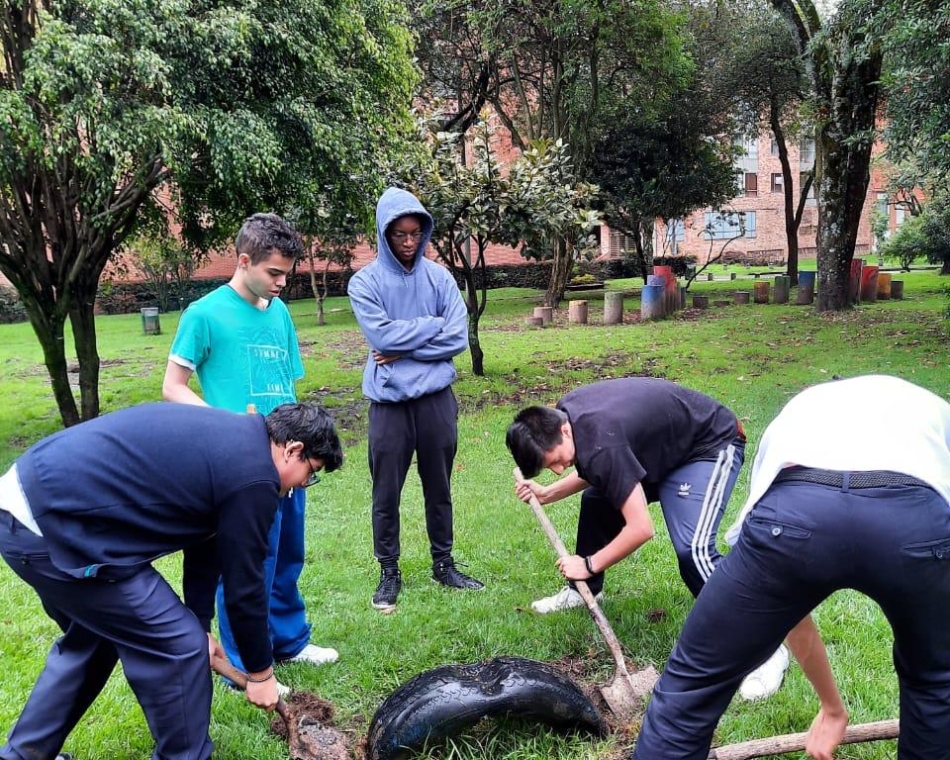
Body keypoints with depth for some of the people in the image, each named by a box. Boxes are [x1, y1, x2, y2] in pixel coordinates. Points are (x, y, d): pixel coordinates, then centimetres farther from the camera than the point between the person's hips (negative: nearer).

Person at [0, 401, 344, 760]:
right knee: (178, 647, 0)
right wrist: (260, 673, 11)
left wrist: (200, 625, 30)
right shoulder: (252, 476, -13)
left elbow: (204, 541, 23)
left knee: (92, 636, 29)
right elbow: (244, 586, -5)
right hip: (54, 524, -10)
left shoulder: (231, 436, 15)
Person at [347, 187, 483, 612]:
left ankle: (444, 564, 30)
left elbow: (458, 339, -5)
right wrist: (433, 326, -8)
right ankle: (389, 572, 23)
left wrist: (403, 350, -10)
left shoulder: (439, 277, 3)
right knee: (386, 494, 7)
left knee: (439, 488, 14)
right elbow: (382, 336, -15)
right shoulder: (365, 283, -2)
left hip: (437, 397, 2)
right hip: (389, 401, -2)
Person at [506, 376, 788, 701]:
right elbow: (593, 470, 10)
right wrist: (548, 493, -1)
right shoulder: (562, 414, -9)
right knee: (596, 500, 12)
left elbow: (641, 529, -32)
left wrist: (589, 564, -19)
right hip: (666, 447, 10)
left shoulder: (601, 441, -36)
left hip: (711, 445, -9)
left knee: (692, 550, -25)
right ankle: (584, 590, 32)